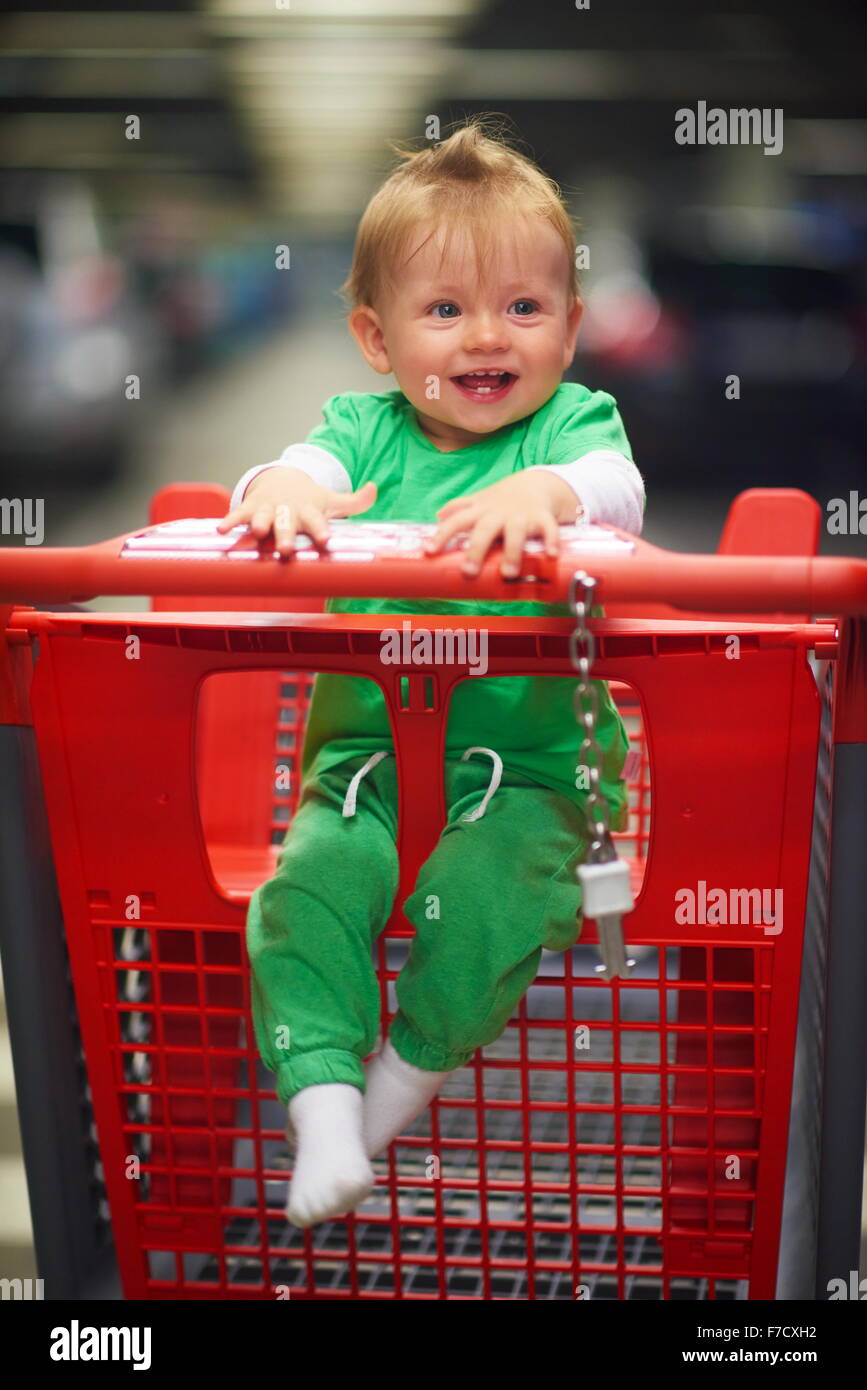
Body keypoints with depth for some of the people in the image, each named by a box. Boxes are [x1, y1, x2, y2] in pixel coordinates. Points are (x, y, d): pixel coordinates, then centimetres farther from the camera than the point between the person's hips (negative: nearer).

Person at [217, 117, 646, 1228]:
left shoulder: (571, 424, 0)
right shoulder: (365, 430, 7)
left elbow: (617, 484, -22)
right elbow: (303, 468, -13)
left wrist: (543, 491, -46)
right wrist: (279, 488, -39)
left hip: (530, 769, -2)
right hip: (368, 758, 2)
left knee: (482, 896, -28)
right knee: (301, 889, -22)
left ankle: (410, 1073, -4)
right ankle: (322, 1106, -19)